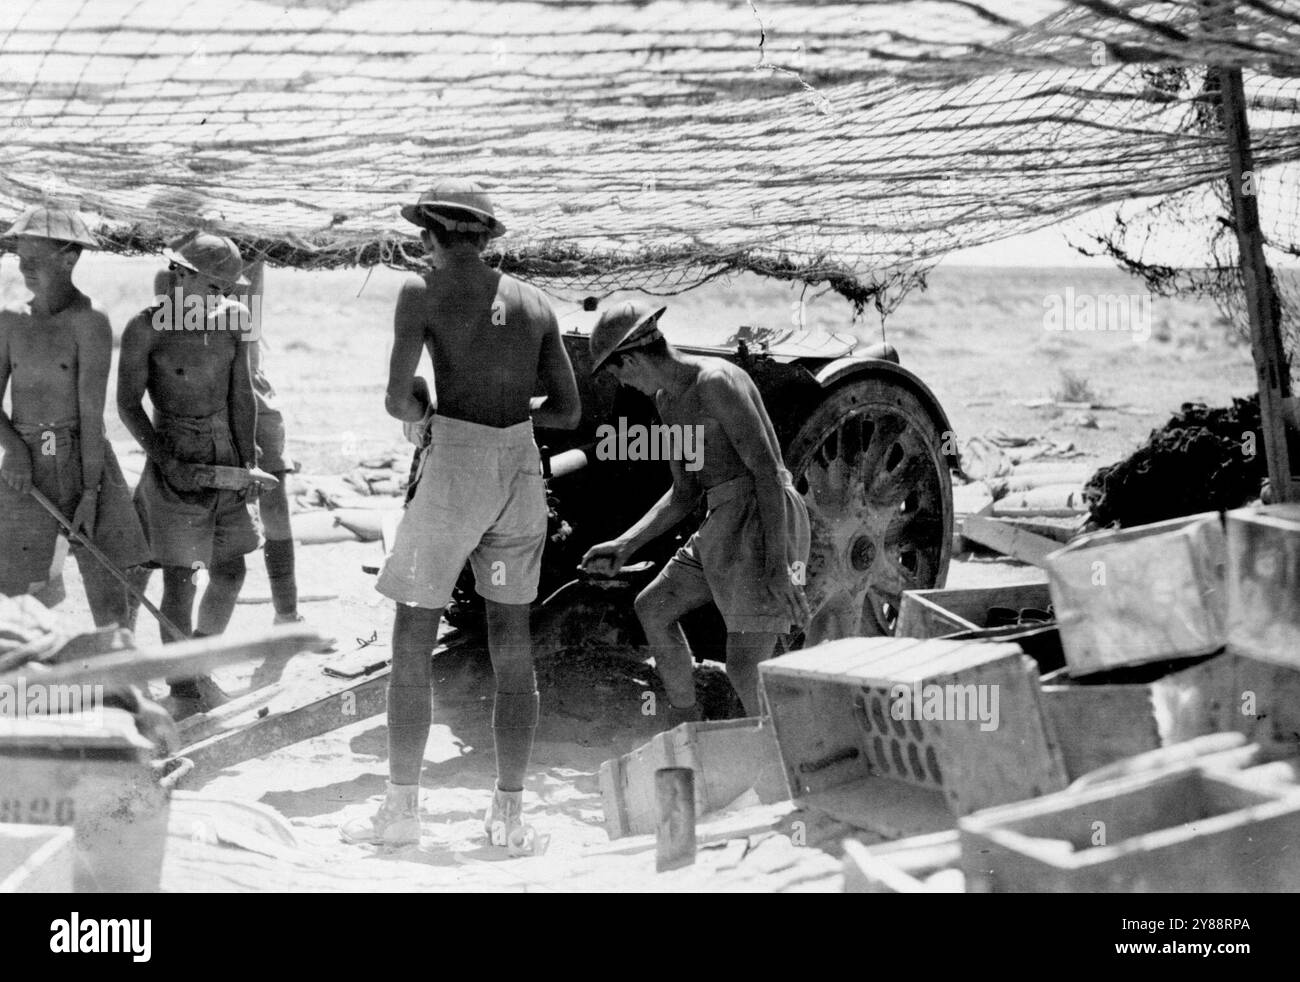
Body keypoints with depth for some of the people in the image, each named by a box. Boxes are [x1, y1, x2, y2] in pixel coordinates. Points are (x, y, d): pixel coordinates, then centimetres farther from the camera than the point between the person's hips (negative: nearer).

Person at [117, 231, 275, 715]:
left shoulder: (232, 319, 2)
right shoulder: (147, 328, -11)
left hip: (225, 456, 5)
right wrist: (166, 462, -15)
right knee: (180, 577, -5)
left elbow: (241, 395, 6)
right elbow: (128, 404, -7)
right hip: (175, 461, -5)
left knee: (230, 572, 9)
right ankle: (181, 688, 6)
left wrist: (248, 462, 1)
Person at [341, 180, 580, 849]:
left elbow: (398, 399, -11)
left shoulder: (422, 292, -4)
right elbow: (568, 411, 10)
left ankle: (401, 809, 6)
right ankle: (510, 812, 10)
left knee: (412, 644, 5)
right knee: (512, 645, 10)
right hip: (522, 468, 5)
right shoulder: (534, 303, 9)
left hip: (453, 466, -5)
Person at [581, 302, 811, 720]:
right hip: (723, 523, 10)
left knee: (744, 667, -14)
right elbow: (684, 494, 19)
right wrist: (624, 545, 8)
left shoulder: (717, 381, -16)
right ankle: (685, 728, 30)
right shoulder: (667, 400, 14)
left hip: (767, 518, -10)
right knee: (652, 608, 20)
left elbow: (767, 469, -21)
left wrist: (777, 567, -26)